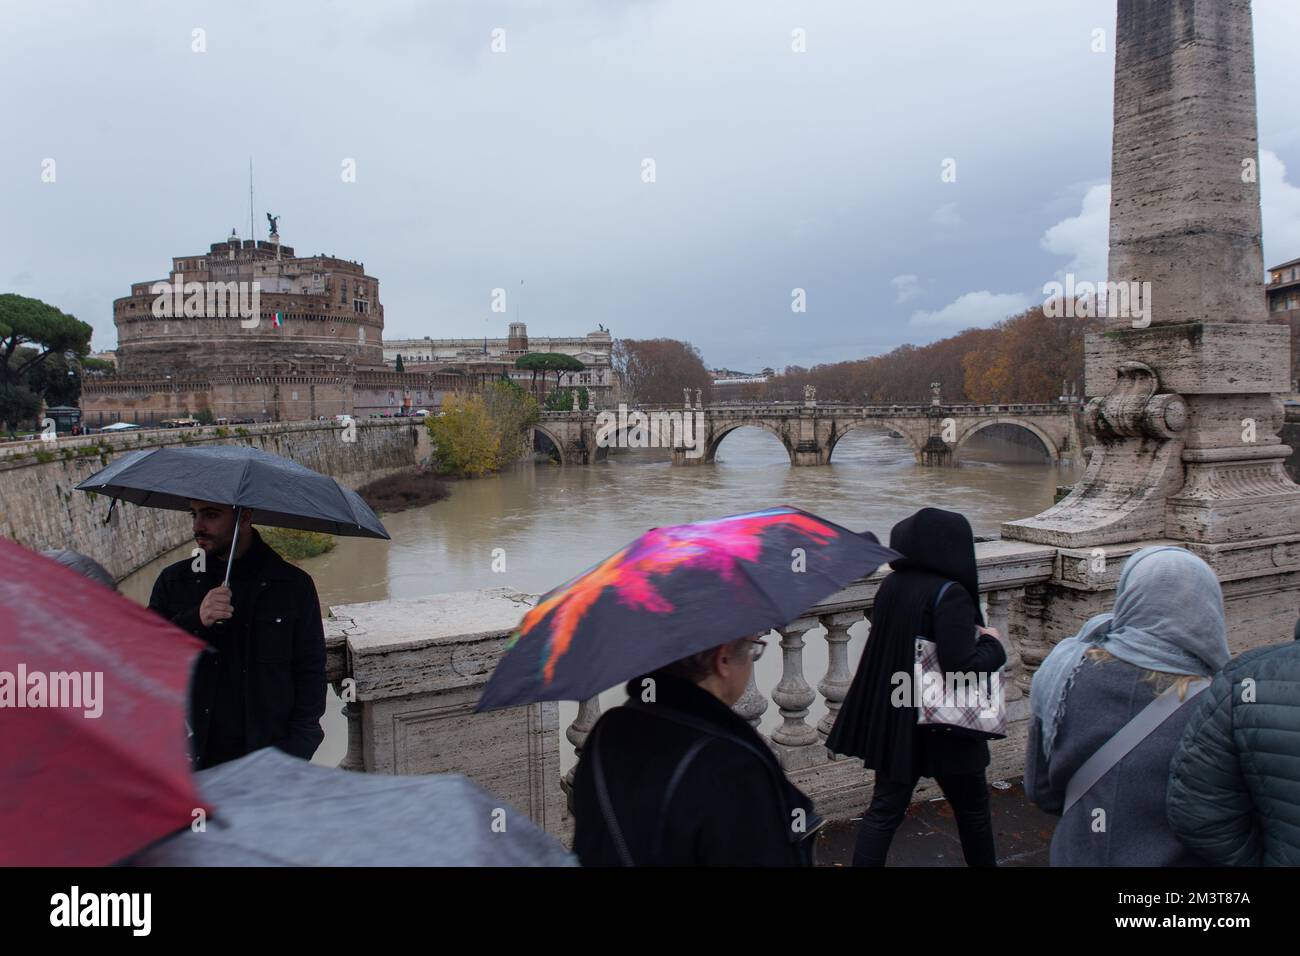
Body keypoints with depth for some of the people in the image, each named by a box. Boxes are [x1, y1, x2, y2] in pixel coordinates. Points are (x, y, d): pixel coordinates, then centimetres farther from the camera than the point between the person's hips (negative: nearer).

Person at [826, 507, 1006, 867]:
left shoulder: (891, 585, 0)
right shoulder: (949, 594, -21)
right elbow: (962, 665, -27)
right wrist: (992, 643, -7)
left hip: (893, 717, 6)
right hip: (945, 724, -5)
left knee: (885, 807, 10)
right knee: (972, 807, 18)